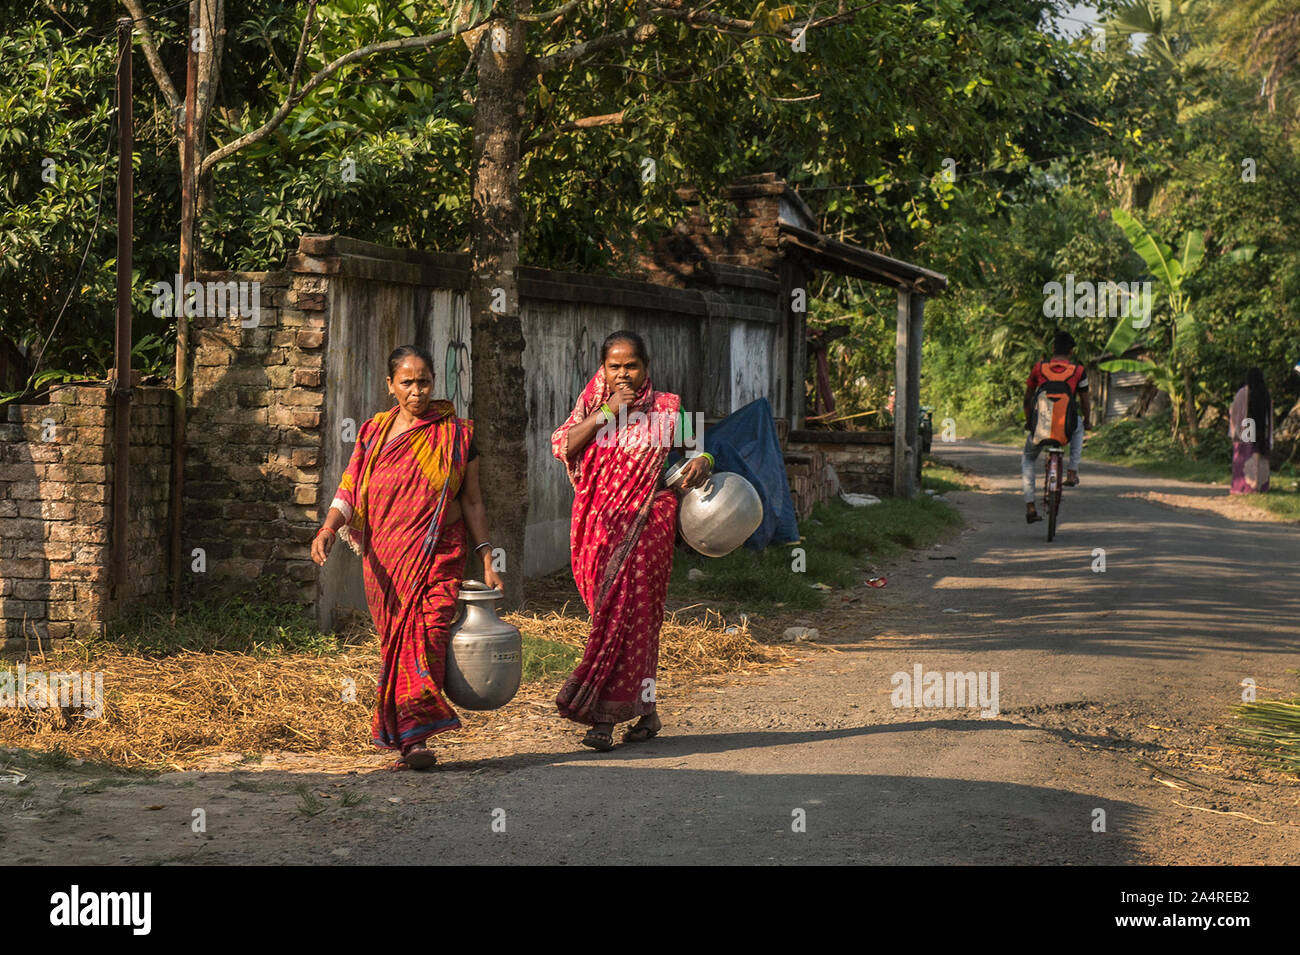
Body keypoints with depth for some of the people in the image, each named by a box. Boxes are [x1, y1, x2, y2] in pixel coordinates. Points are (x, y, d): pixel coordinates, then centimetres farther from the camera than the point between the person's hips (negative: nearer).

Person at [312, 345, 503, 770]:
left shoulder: (455, 434, 7)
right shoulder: (374, 434, 10)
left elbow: (472, 501, 9)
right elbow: (349, 492, 3)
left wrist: (487, 561, 4)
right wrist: (328, 529, -17)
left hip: (440, 555, -2)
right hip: (385, 559, 2)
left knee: (428, 632, -18)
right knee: (395, 640, -2)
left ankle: (415, 737, -22)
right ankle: (410, 737, 6)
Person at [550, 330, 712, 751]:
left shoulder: (665, 409, 5)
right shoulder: (592, 407, 10)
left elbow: (699, 447, 8)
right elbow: (562, 446, -4)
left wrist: (702, 462, -15)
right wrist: (606, 412, -11)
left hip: (645, 524, -3)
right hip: (600, 525, 3)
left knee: (626, 611, -10)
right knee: (623, 616, 4)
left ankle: (603, 716, -10)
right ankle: (646, 712, 15)